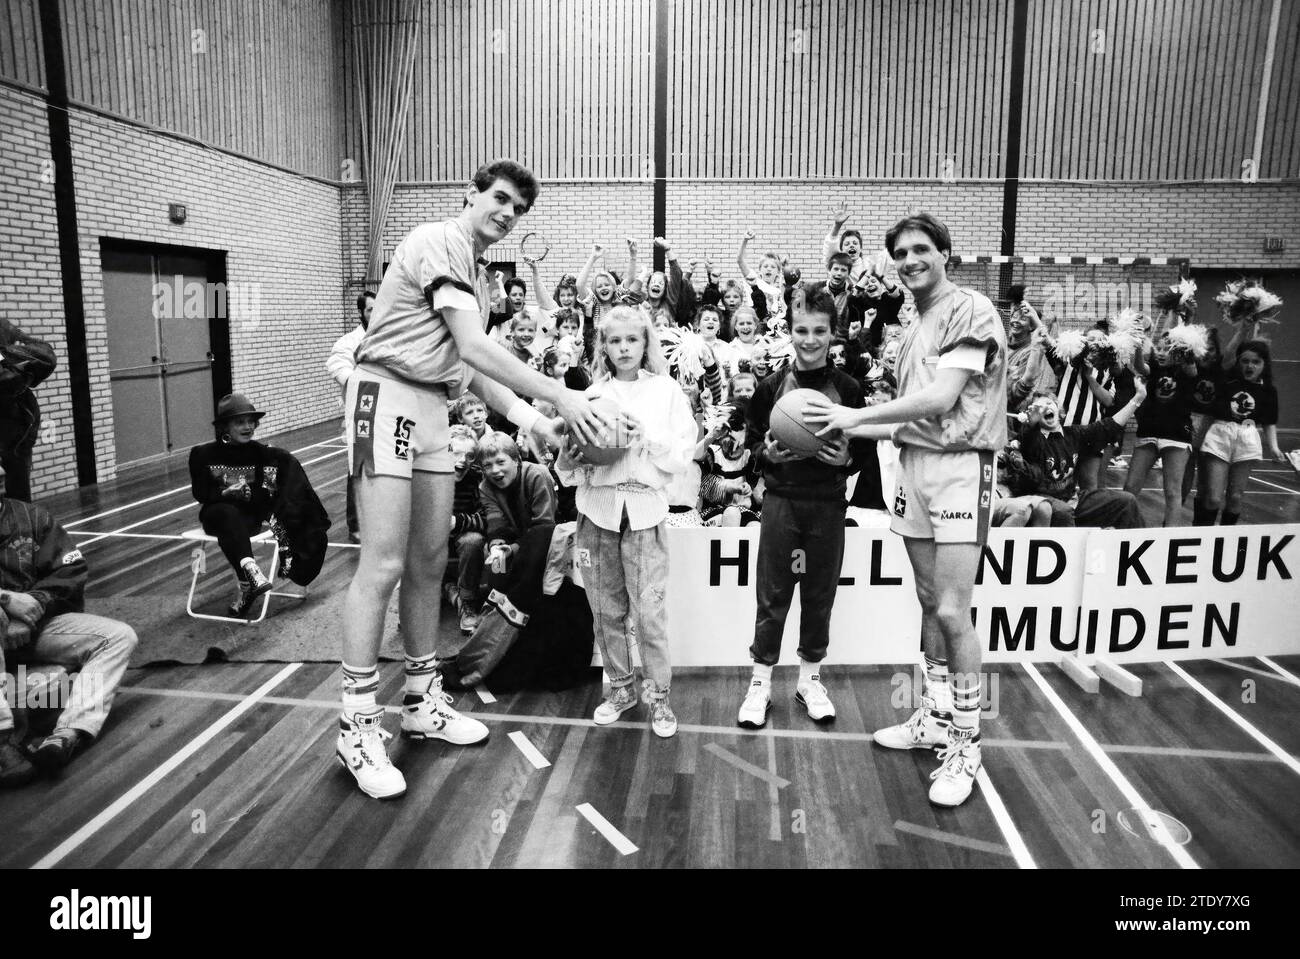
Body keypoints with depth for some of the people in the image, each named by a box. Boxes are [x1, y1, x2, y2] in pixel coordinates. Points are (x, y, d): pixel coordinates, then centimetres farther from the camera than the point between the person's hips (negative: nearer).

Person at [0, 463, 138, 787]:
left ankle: (68, 734, -36)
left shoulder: (31, 517, 9)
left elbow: (72, 570, 6)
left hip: (38, 622, 4)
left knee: (120, 637, -17)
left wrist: (37, 601, -12)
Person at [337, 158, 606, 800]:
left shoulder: (477, 274, 20)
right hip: (388, 397, -9)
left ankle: (422, 700, 22)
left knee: (429, 562, 10)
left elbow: (474, 366, 16)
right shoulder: (439, 242, -9)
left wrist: (530, 419, 4)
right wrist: (558, 396, -19)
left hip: (434, 409, 9)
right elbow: (474, 349, -20)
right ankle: (358, 725, 0)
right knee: (383, 565, -10)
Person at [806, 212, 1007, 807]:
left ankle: (965, 744, 5)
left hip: (960, 466, -8)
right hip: (913, 462, 8)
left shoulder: (971, 311, -8)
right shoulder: (914, 329, 16)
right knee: (929, 602, 13)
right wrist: (847, 431, 11)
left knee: (952, 610, -9)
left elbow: (941, 398, -18)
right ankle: (934, 716, 26)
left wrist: (858, 414, -14)